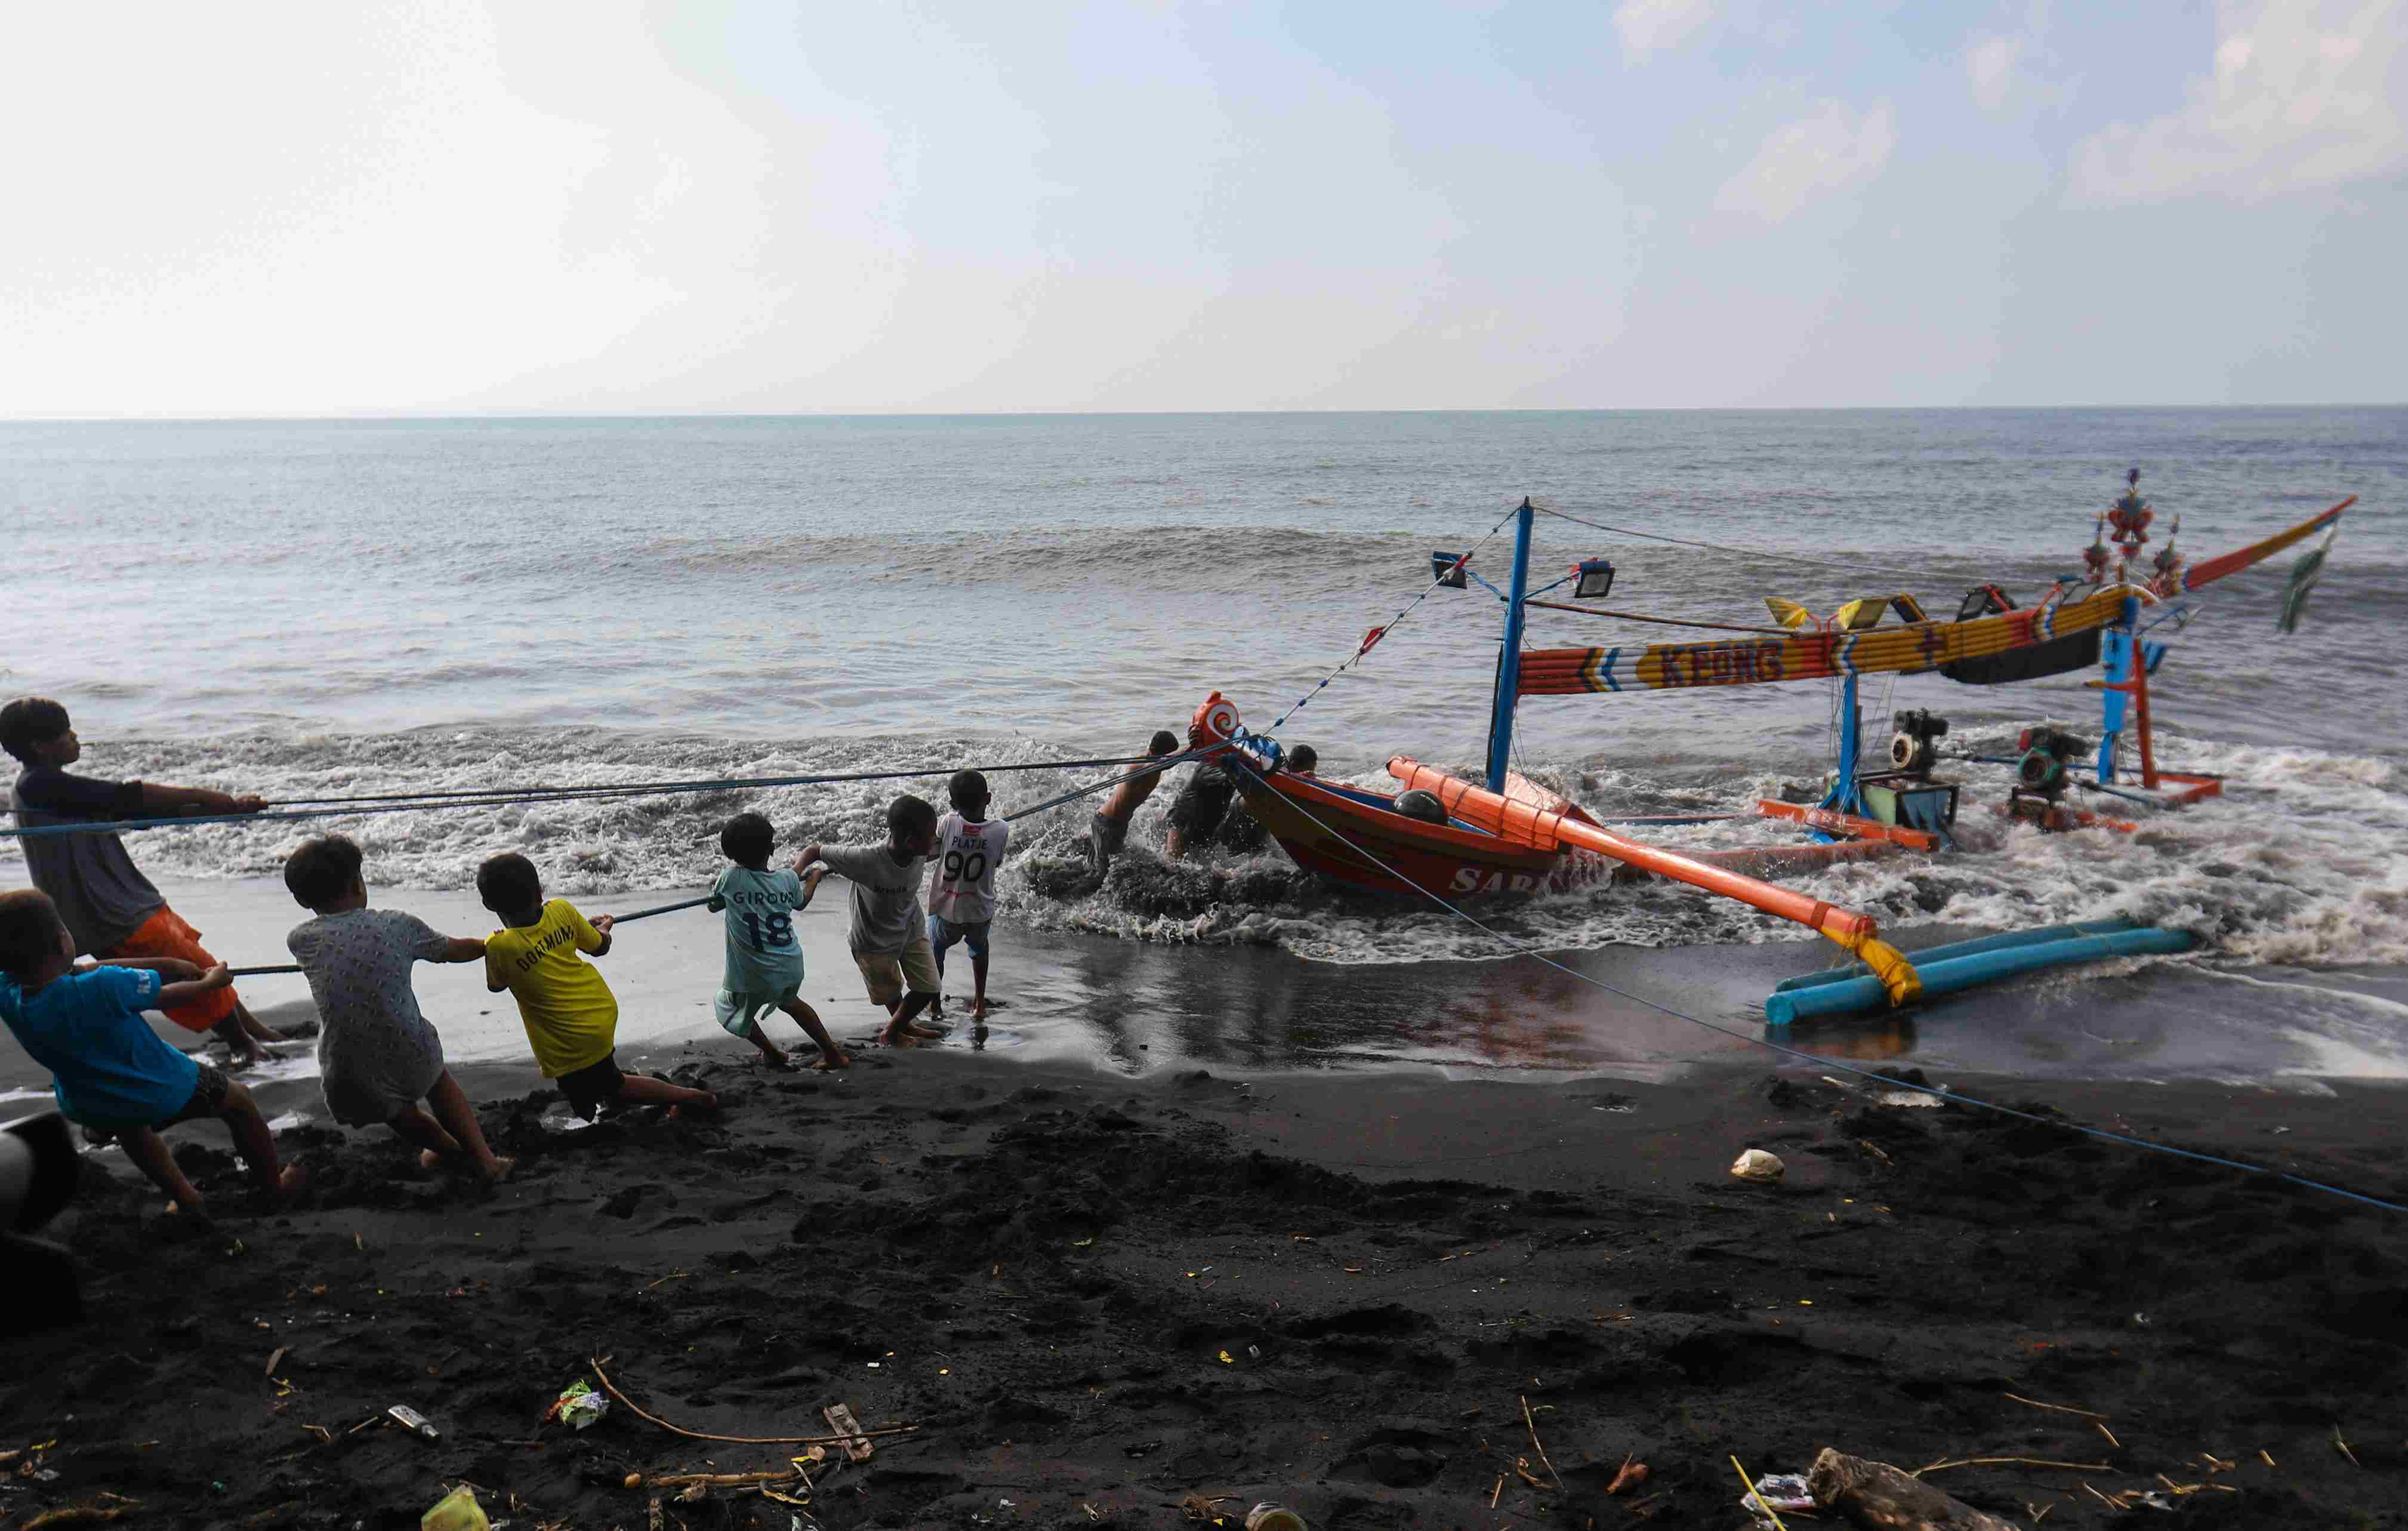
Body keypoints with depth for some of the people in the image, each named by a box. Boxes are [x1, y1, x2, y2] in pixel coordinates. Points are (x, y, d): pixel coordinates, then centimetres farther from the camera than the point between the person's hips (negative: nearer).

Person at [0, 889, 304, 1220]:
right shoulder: (103, 988, -36)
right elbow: (170, 996, -16)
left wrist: (166, 964, 1)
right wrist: (211, 981, 6)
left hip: (89, 1110, 5)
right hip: (163, 1093, -5)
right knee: (238, 1100, 23)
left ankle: (187, 1201, 46)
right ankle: (273, 1185, 39)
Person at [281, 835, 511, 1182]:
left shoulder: (299, 940, -3)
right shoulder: (398, 925, -3)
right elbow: (454, 949, 15)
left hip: (351, 1087, 0)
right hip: (412, 1058, 0)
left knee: (397, 1111, 34)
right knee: (436, 1076, 36)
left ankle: (449, 1147, 55)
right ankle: (484, 1157, 31)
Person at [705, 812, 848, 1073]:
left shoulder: (730, 878, -12)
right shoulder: (788, 879, -4)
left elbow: (714, 905, 8)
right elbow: (801, 903, 19)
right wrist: (815, 876, 36)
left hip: (754, 976, -4)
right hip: (792, 968, 4)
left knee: (731, 1012, 25)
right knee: (789, 1001, 34)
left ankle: (773, 1054, 22)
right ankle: (832, 1052, 34)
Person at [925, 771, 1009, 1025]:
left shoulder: (947, 824, -22)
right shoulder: (1001, 830, -19)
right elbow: (997, 863, -3)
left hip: (946, 910, -1)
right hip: (980, 911, 1)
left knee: (936, 951, 28)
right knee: (979, 949, 32)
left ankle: (935, 1003, 44)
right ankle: (980, 1006, 39)